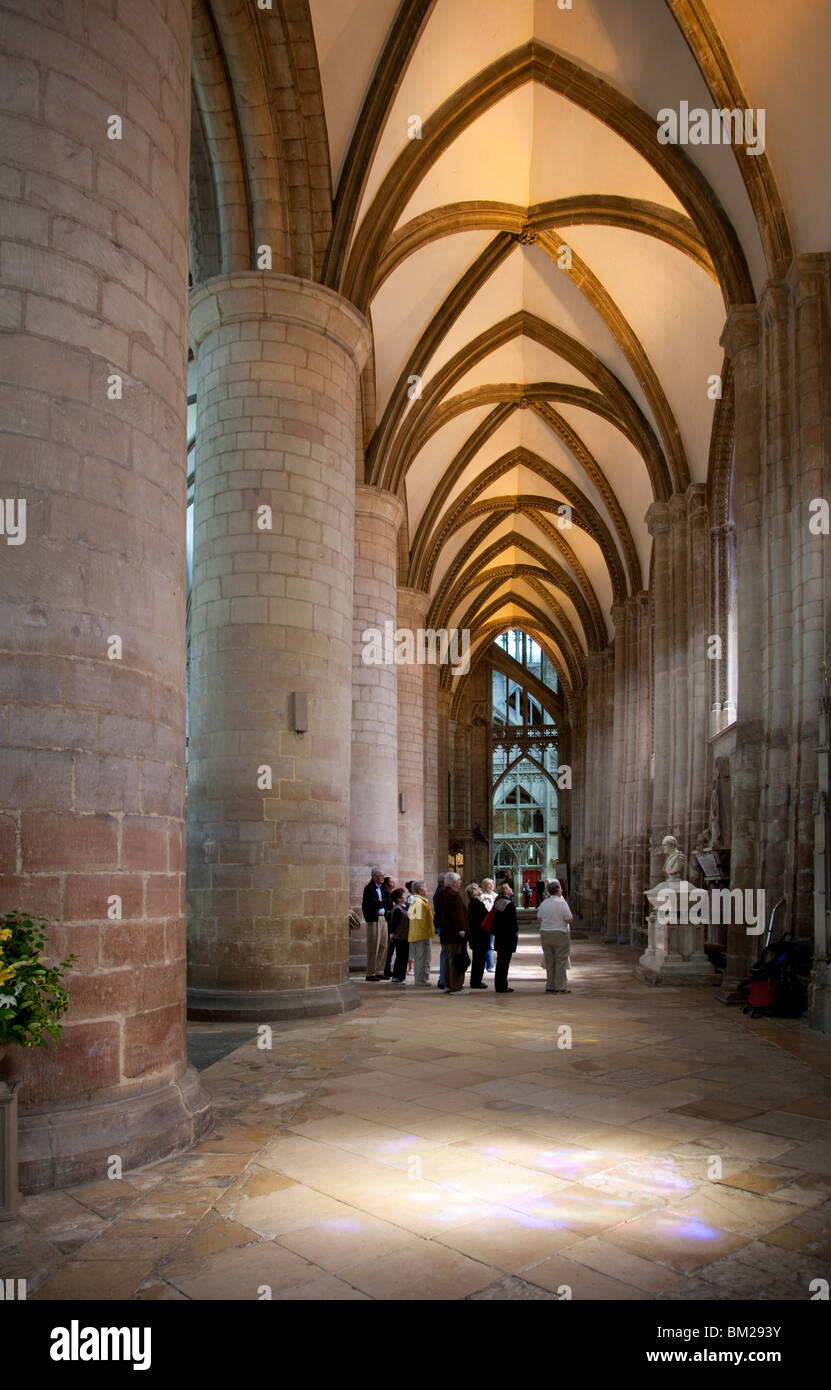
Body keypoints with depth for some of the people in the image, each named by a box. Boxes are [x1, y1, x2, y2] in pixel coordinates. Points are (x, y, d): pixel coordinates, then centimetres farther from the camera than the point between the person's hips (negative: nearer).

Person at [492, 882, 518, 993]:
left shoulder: (496, 903, 7)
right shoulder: (509, 904, -14)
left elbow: (494, 919, 11)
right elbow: (513, 921, -14)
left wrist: (495, 932, 16)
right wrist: (516, 933, -4)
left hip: (498, 935, 7)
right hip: (509, 935, -7)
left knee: (500, 960, 14)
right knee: (505, 960, -3)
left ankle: (498, 985, 18)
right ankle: (502, 986, -1)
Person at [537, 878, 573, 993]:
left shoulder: (543, 903, 6)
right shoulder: (562, 903, -11)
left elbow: (539, 919, 9)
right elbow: (569, 919, -12)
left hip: (545, 933, 5)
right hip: (560, 933, -5)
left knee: (549, 961, 11)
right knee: (560, 961, 1)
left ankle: (550, 986, 14)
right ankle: (560, 987, 1)